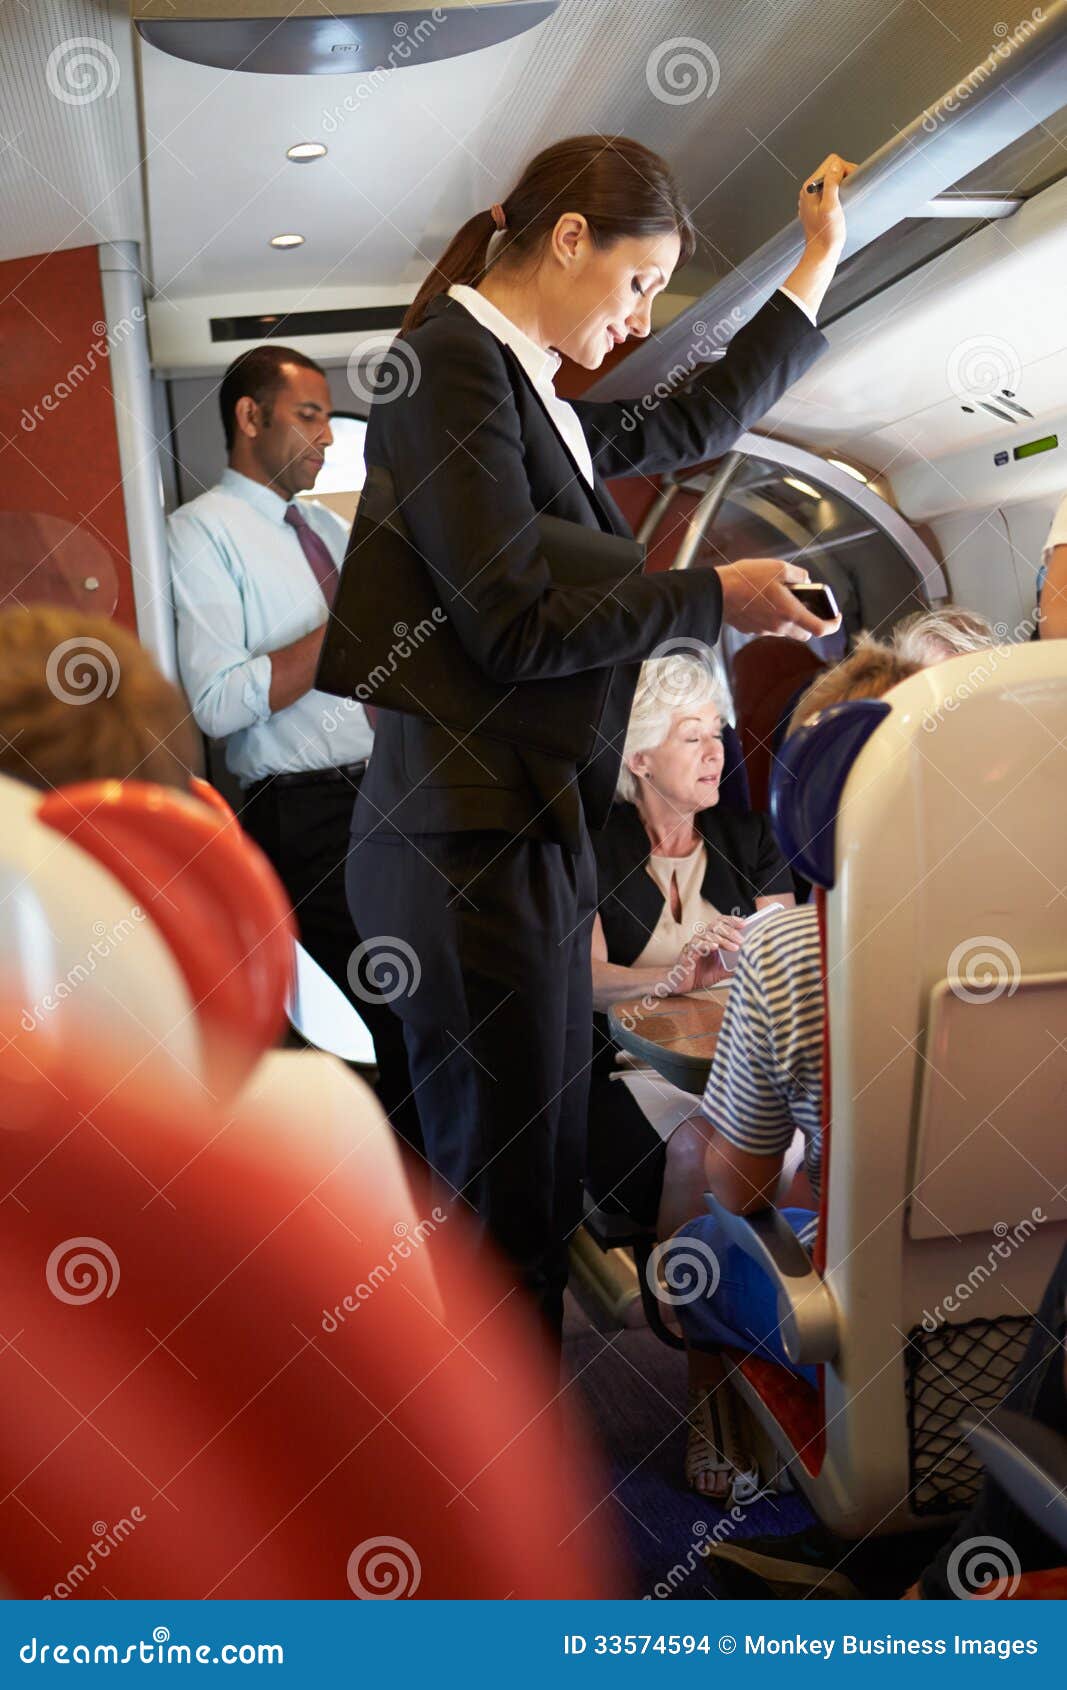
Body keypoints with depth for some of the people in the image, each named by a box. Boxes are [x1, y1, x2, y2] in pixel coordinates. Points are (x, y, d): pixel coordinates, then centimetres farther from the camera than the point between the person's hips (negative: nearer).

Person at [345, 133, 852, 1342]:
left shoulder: (543, 399, 19)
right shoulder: (450, 363, -7)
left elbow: (702, 419, 35)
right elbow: (513, 628, -17)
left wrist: (820, 259, 40)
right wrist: (718, 598, -6)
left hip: (537, 836, 9)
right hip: (473, 850, -9)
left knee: (543, 1189, 12)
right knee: (503, 1208, -3)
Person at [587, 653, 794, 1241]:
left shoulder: (748, 837, 15)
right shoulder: (594, 850, 4)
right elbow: (584, 978, -10)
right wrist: (679, 978, -30)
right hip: (636, 1066, -2)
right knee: (695, 1145, -31)